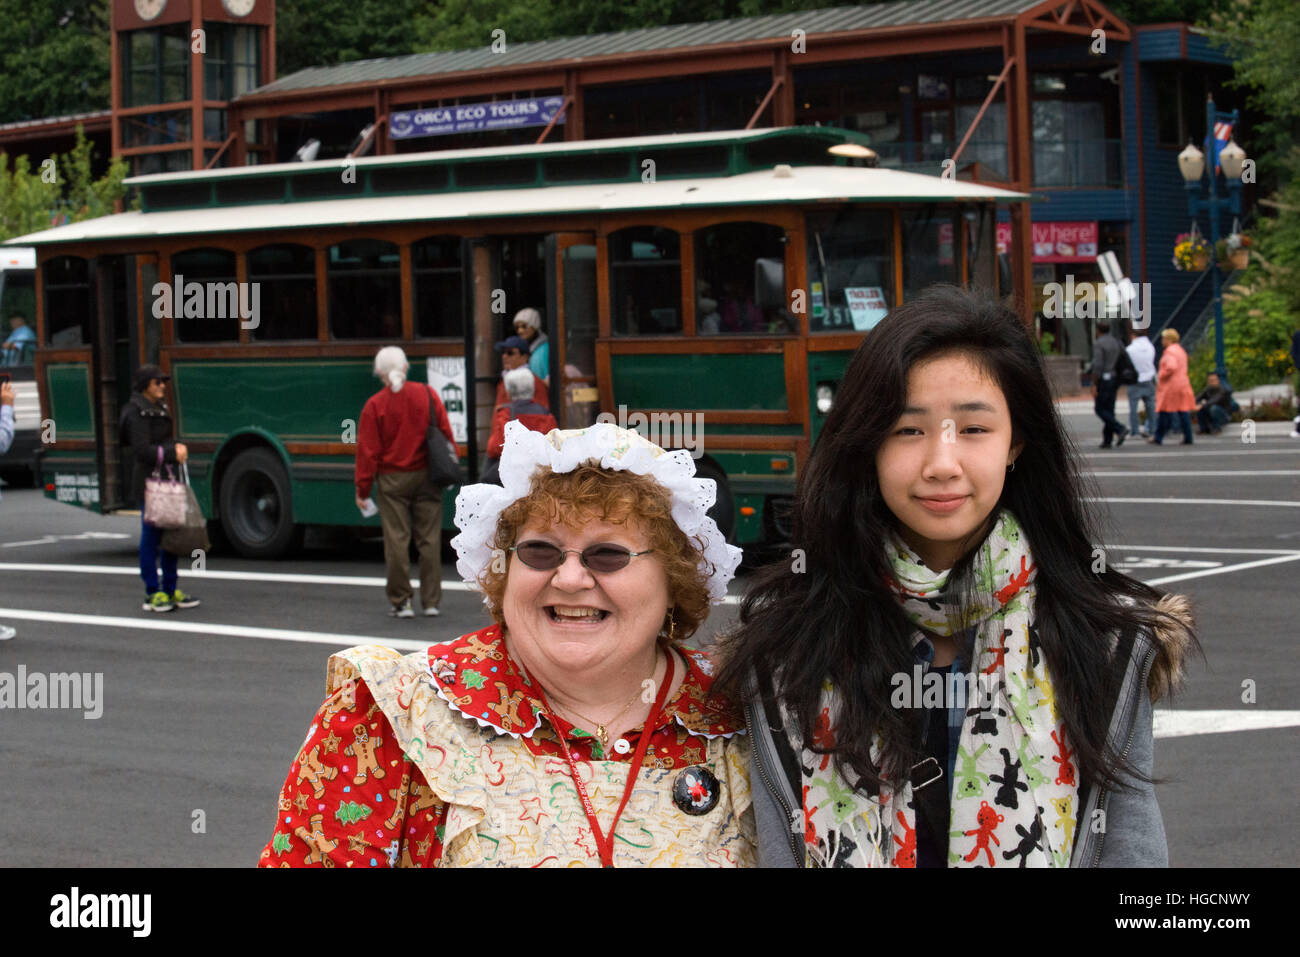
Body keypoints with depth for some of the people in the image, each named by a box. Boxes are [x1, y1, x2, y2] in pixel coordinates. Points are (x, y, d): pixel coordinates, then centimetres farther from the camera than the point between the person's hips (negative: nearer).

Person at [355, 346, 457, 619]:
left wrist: (363, 488, 0)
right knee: (429, 539, 6)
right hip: (426, 477, 2)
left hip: (392, 480, -2)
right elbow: (446, 434, 3)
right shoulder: (427, 395, -1)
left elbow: (368, 450, -6)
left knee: (397, 540, 3)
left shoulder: (375, 405, -8)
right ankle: (431, 601, 8)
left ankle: (400, 601, 5)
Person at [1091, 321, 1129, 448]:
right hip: (1115, 379, 7)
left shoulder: (1098, 344, -11)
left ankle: (1120, 429, -18)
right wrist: (1119, 381, 18)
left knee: (1100, 409, -1)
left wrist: (1094, 385, -15)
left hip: (1103, 380, -7)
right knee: (1109, 410, 10)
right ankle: (1107, 440, 7)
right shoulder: (1117, 343, 12)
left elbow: (1097, 366, -18)